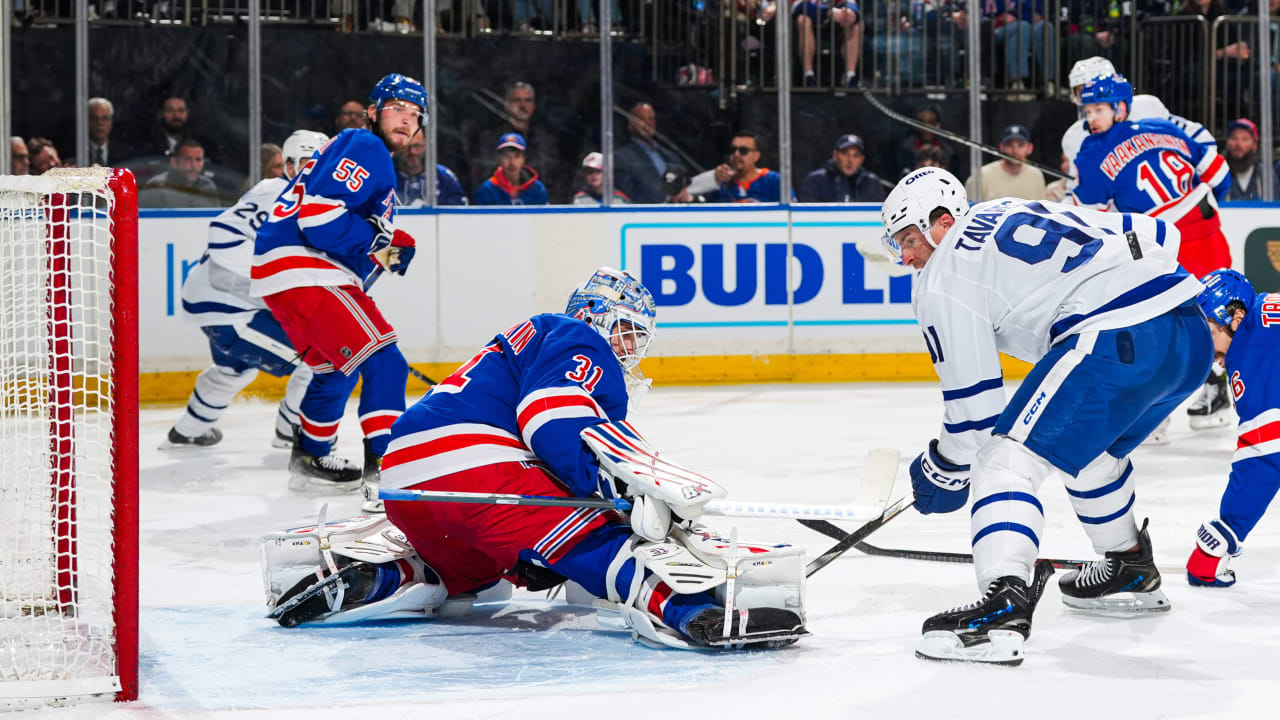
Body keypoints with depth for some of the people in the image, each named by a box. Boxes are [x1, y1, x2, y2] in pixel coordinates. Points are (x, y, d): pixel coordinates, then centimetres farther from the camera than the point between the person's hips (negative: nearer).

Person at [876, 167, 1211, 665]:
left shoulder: (943, 277, 5)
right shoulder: (1022, 212, 28)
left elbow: (975, 399, 4)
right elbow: (1154, 235, 26)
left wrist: (945, 470, 17)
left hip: (1119, 343, -9)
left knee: (1008, 461, -10)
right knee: (1089, 449, 33)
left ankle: (1004, 607, -30)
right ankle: (1132, 572, 51)